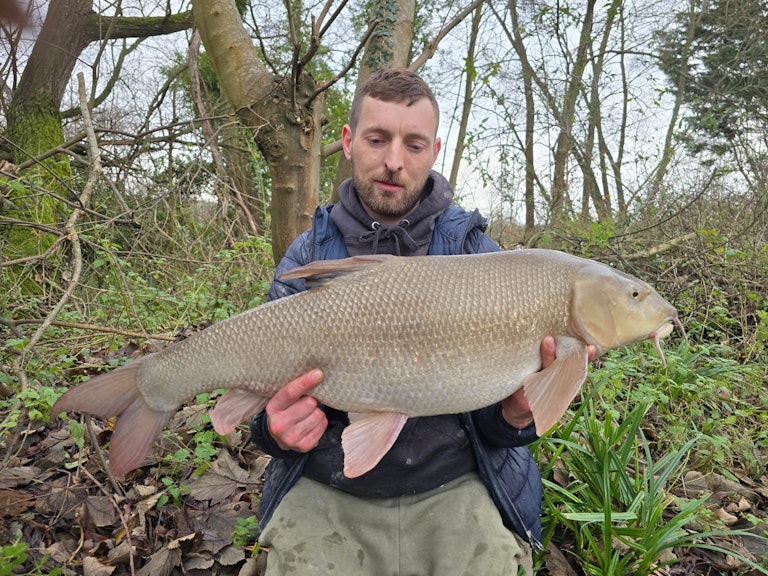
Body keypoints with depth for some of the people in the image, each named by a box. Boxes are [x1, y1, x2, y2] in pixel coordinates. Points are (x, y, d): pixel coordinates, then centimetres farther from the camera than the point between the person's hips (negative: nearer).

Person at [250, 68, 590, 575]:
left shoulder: (476, 252, -1)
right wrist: (278, 431, -20)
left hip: (456, 489, 1)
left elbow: (493, 430, -1)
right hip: (327, 492, 0)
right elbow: (268, 400, 2)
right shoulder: (308, 257, 0)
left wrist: (517, 414, -22)